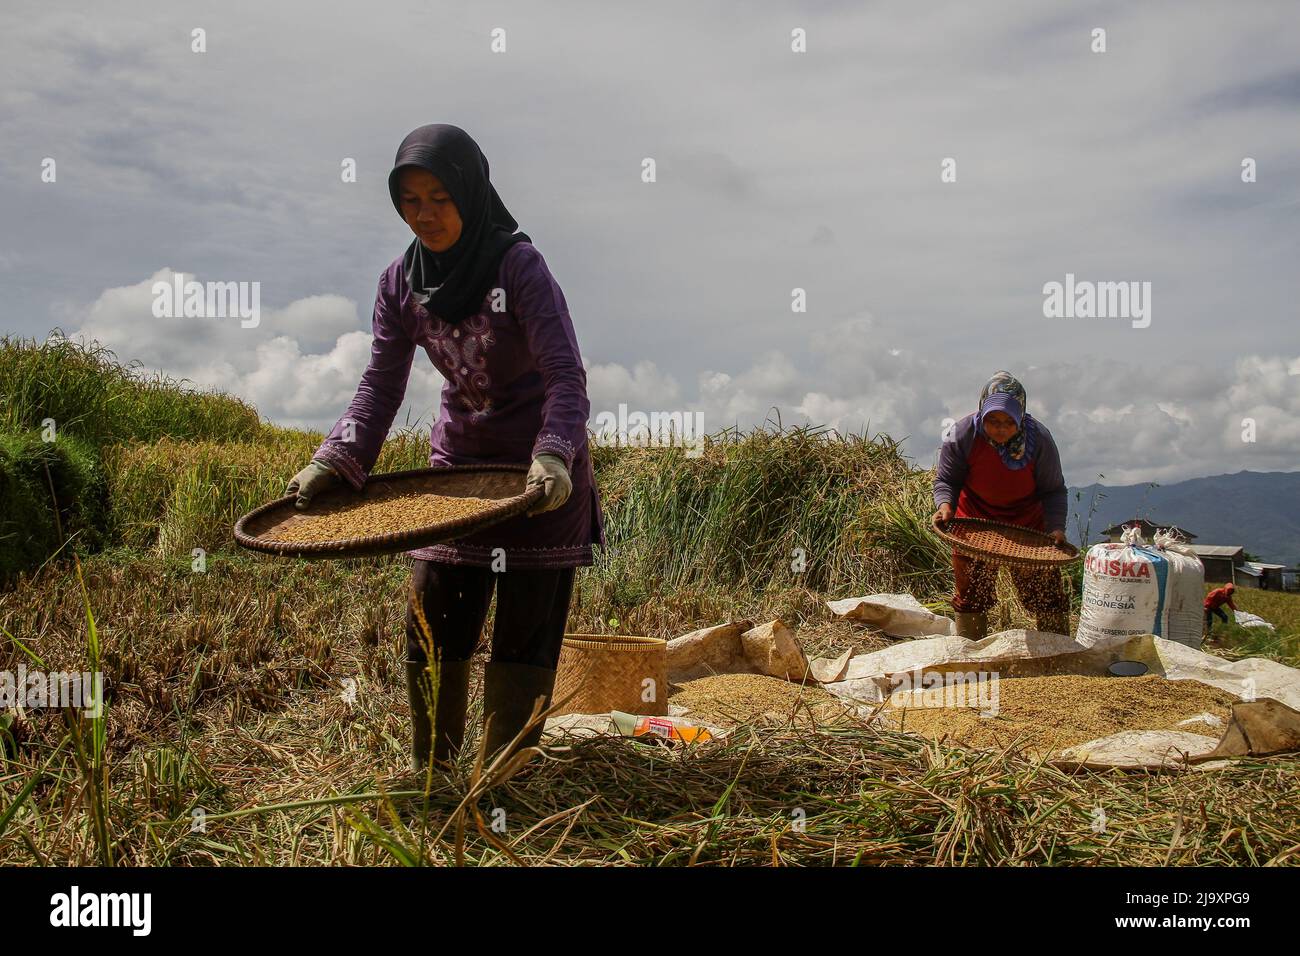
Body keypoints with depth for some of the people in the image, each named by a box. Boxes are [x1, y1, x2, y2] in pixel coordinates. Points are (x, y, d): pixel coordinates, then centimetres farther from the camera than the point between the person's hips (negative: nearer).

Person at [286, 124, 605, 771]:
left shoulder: (519, 266, -18)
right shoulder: (401, 282, -2)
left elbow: (566, 377, -24)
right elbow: (381, 385, -1)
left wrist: (553, 456, -41)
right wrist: (332, 462, -15)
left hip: (541, 474, -4)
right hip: (457, 461, 5)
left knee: (525, 634, 0)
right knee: (431, 626, 7)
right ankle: (428, 772, 24)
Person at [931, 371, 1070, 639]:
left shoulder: (1039, 439, -20)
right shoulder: (963, 435, -22)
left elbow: (1053, 490, -11)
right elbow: (946, 479, -10)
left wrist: (1056, 527, -26)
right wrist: (945, 504, -31)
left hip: (1028, 525, 0)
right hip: (975, 523, 0)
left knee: (1047, 596, 2)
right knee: (971, 597, 9)